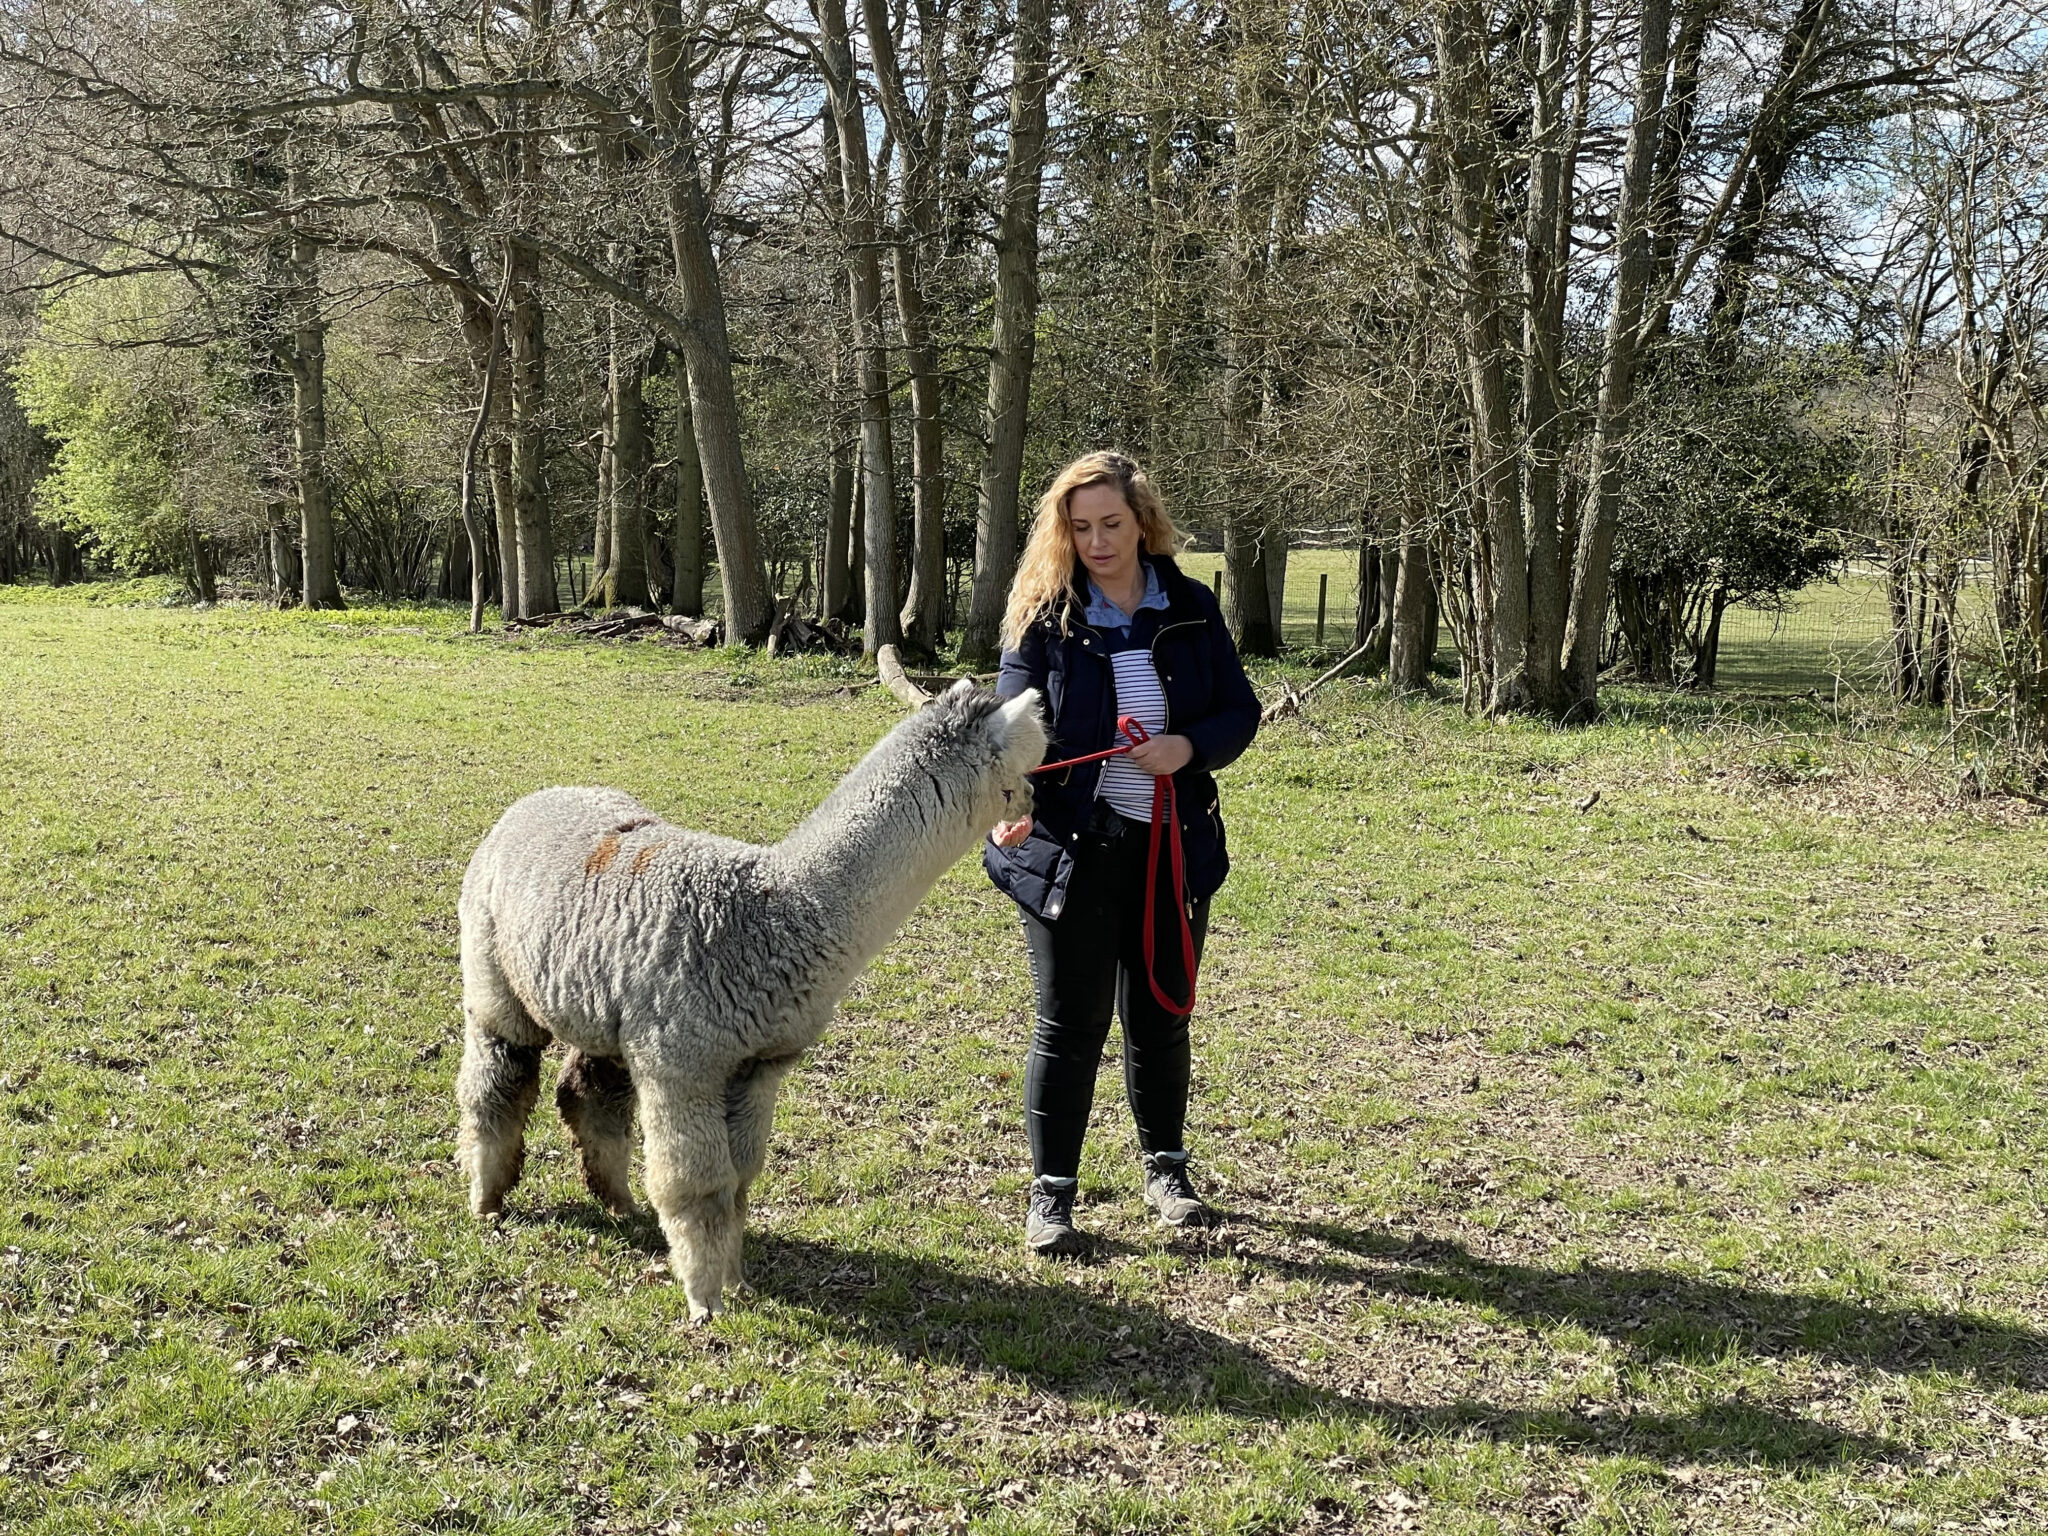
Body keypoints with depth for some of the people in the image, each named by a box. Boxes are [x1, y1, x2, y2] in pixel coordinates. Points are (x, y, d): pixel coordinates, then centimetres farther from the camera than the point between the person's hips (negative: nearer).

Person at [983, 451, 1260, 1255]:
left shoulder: (1192, 610, 3)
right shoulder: (1043, 616, -5)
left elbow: (1239, 711, 6)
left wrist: (1190, 747, -15)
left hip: (1171, 848, 3)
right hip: (1071, 849, -3)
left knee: (1160, 1015, 15)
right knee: (1071, 1022, 2)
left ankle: (1165, 1168, 34)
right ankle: (1051, 1192, 15)